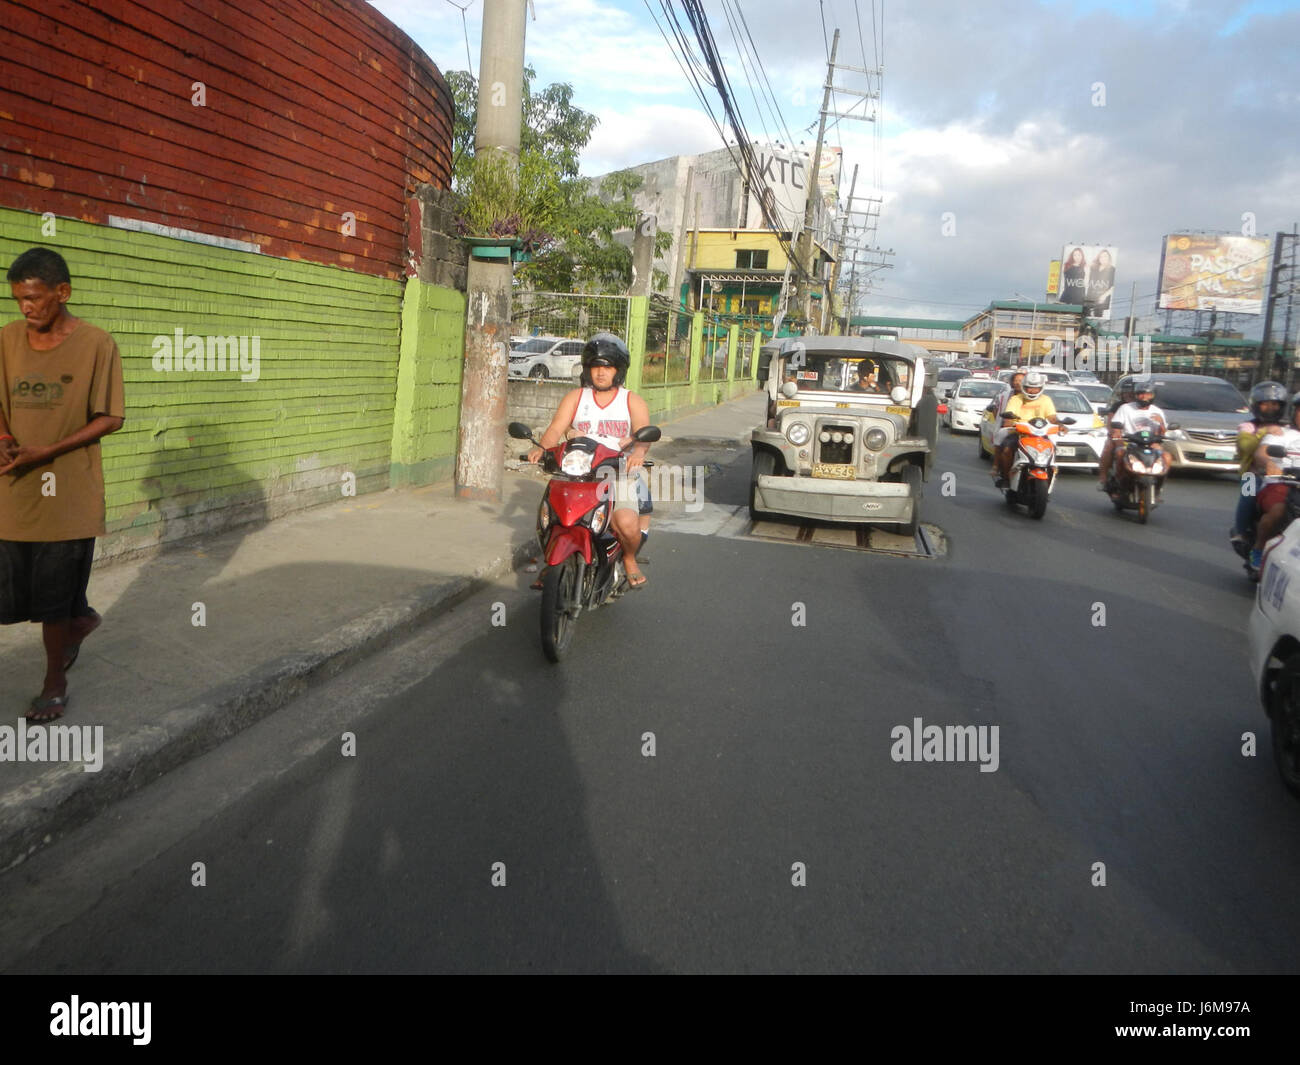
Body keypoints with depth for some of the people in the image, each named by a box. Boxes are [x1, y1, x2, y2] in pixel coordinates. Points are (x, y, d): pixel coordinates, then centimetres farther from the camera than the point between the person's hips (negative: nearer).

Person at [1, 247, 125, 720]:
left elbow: (110, 418, -8)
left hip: (69, 489, -4)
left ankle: (55, 683, 25)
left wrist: (46, 451, -17)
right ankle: (82, 619, 40)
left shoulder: (96, 344, -9)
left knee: (53, 600, 5)